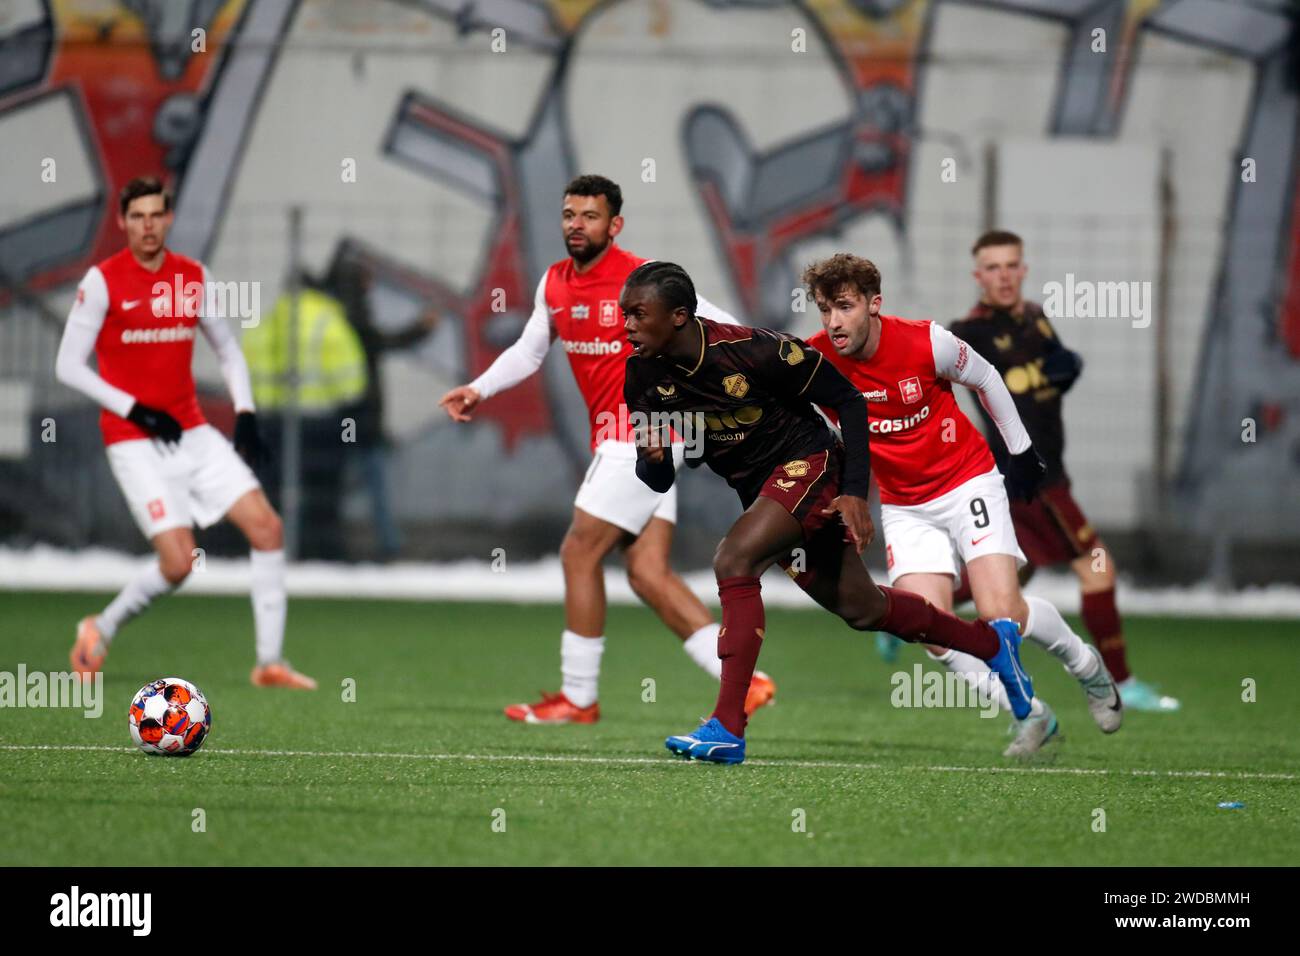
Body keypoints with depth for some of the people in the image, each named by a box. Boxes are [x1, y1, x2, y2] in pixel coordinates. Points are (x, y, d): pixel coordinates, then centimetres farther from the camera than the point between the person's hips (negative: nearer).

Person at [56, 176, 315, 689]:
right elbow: (68, 366, -7)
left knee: (266, 526, -7)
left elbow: (227, 349, 19)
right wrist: (136, 411, -14)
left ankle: (270, 661, 0)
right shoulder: (102, 280, -8)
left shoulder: (193, 277, 6)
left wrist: (245, 413, 4)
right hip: (135, 443, -5)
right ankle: (101, 630, 12)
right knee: (179, 562, -15)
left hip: (193, 434, 5)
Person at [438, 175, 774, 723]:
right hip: (615, 438, 7)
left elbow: (720, 326, -8)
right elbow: (528, 351, 22)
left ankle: (578, 697, 5)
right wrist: (479, 390, 9)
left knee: (580, 553, -5)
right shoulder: (555, 283, 10)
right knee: (647, 573, 1)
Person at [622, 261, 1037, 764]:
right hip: (757, 488, 7)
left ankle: (728, 728, -28)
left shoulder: (753, 350, -26)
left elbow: (848, 400, -15)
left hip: (808, 464, -7)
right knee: (862, 609, 18)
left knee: (734, 561, -29)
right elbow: (658, 481, -3)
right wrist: (653, 459, -28)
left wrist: (855, 491, -19)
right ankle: (992, 640, 41)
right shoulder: (644, 375, -9)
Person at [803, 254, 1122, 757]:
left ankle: (1086, 665, 14)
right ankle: (1029, 714, 4)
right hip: (904, 505, 3)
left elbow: (985, 378, 0)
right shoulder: (814, 361, -15)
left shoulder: (926, 342, -19)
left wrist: (1020, 450, 8)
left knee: (1000, 614, -17)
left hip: (968, 483, -3)